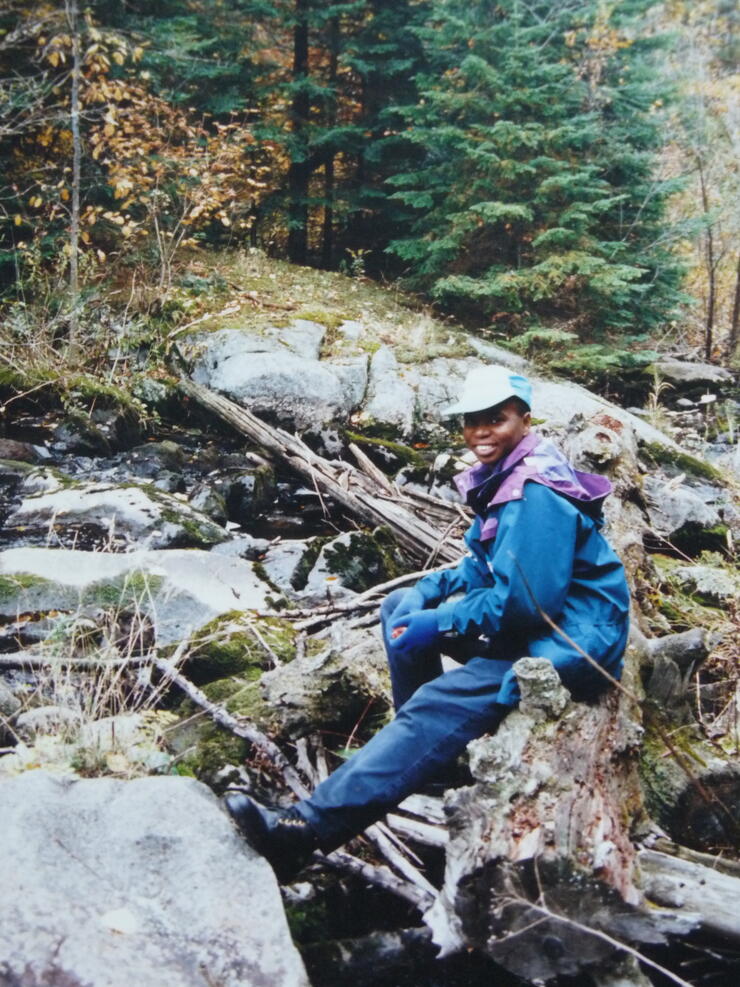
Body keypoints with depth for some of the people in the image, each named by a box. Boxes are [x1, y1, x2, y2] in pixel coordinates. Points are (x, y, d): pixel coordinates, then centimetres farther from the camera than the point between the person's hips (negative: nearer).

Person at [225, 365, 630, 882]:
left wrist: (436, 626, -17)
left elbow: (522, 602, -26)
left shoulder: (537, 493, -21)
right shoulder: (503, 477, 10)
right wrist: (426, 594, 0)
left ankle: (310, 826, -37)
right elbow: (485, 569, 17)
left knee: (437, 708, -28)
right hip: (531, 621, 11)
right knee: (401, 607, 10)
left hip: (571, 643, -11)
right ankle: (430, 751, 8)